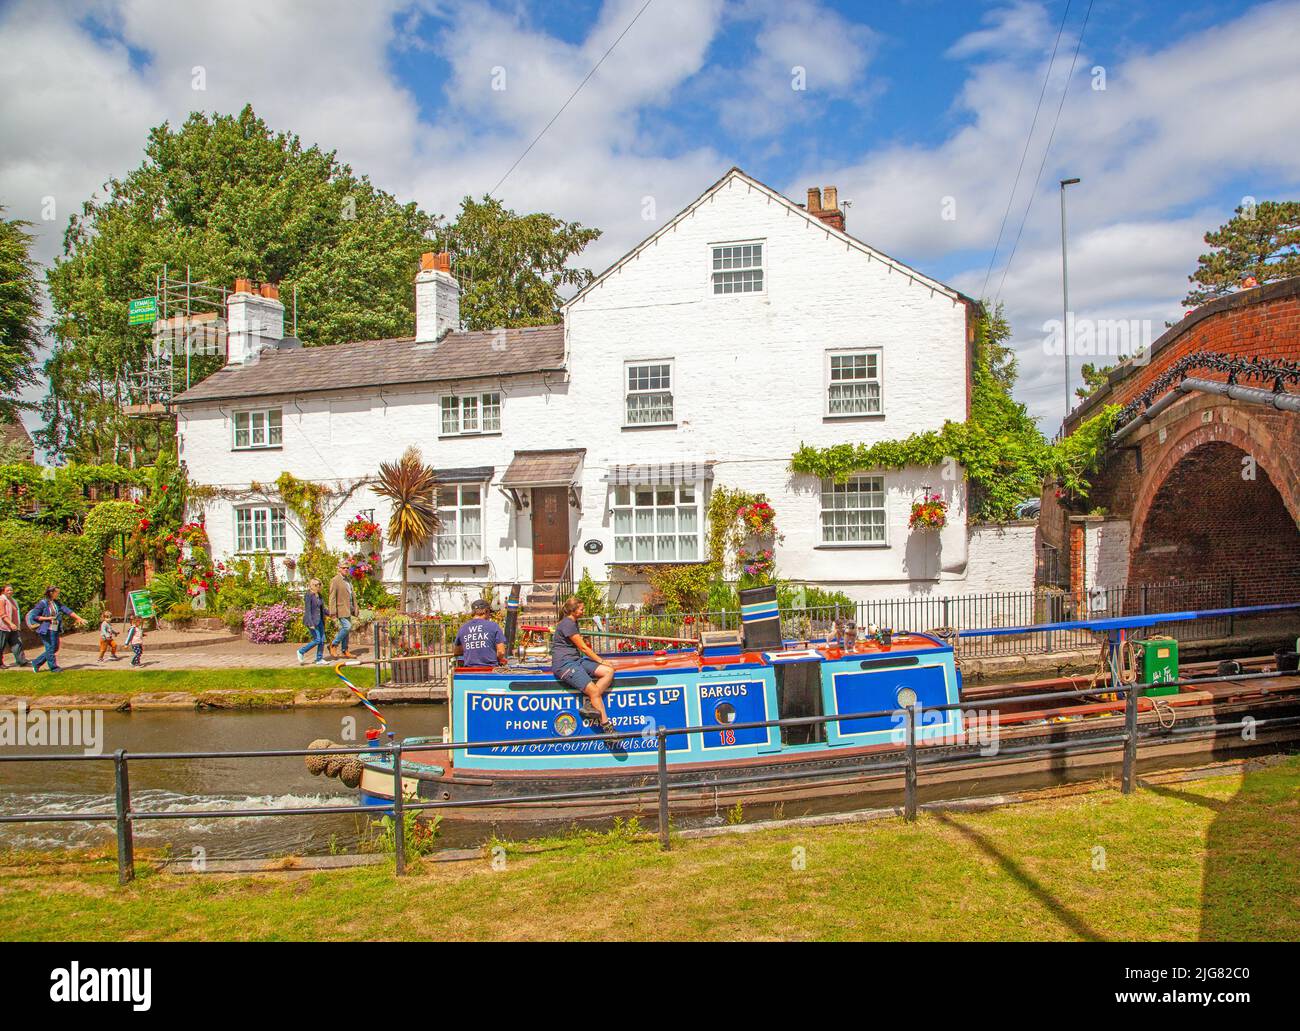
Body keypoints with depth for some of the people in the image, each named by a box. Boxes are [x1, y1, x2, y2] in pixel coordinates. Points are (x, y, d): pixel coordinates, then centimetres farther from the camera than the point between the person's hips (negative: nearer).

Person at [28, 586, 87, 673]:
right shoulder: (43, 603, -9)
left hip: (55, 630, 7)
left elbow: (67, 611, 8)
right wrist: (47, 618, -16)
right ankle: (54, 667, 8)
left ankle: (36, 664, 24)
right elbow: (34, 616, -9)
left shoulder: (57, 603, 10)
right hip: (46, 630, -7)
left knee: (54, 649, 10)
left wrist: (79, 618, 3)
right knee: (50, 649, -2)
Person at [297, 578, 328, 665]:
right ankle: (301, 652, 10)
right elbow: (307, 610, -17)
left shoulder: (319, 595, 11)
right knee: (317, 640, -8)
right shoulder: (308, 595, -14)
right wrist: (311, 624, -22)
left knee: (322, 640, 5)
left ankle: (319, 659, 13)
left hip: (319, 620, 8)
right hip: (312, 620, -8)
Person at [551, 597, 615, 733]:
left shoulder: (573, 623, 19)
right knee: (595, 691, -19)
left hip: (576, 660, 10)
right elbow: (583, 648, -11)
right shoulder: (567, 624, -11)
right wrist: (602, 661, -3)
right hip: (564, 664, -10)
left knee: (609, 671, -8)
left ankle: (589, 703, -15)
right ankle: (607, 727, -14)